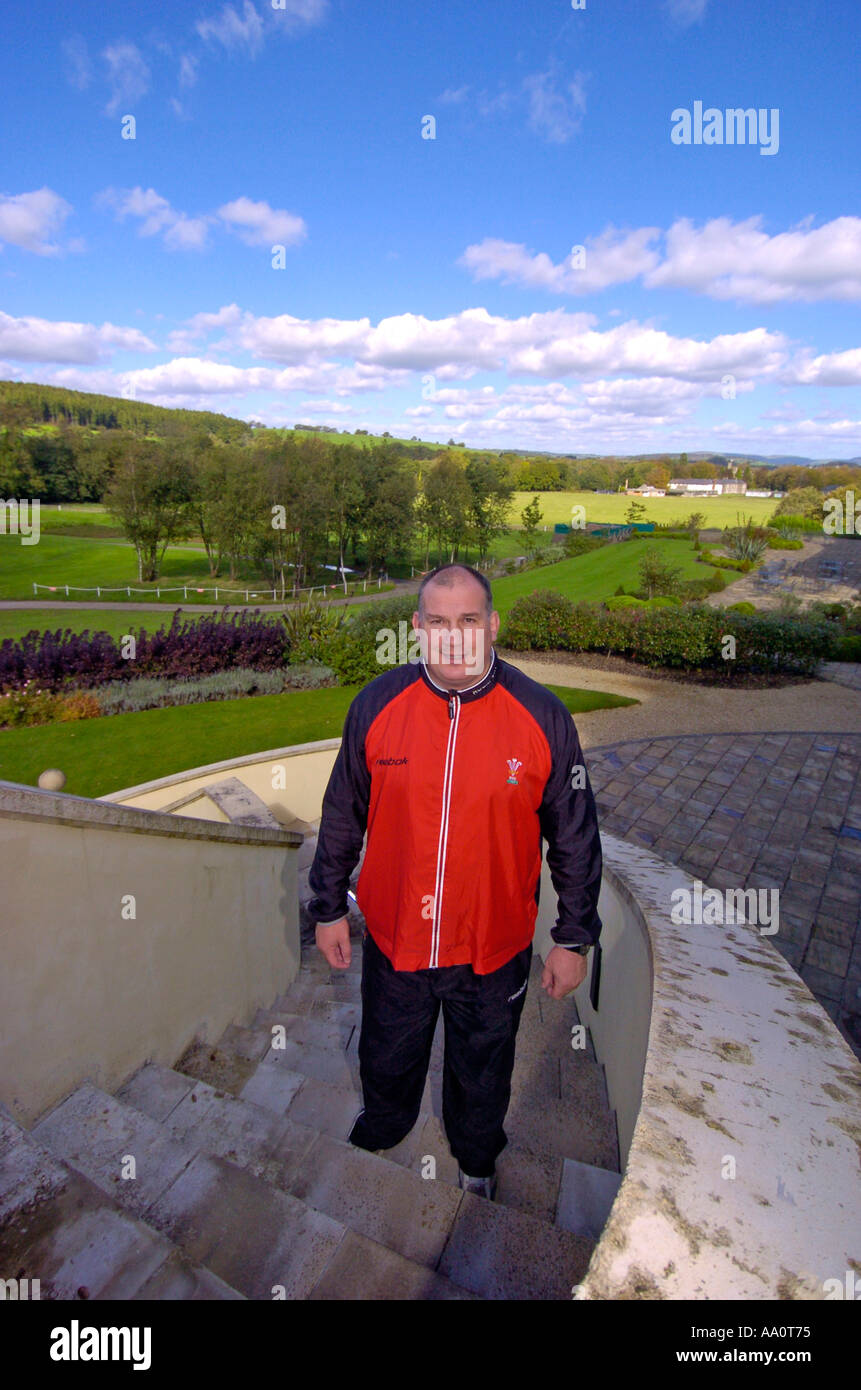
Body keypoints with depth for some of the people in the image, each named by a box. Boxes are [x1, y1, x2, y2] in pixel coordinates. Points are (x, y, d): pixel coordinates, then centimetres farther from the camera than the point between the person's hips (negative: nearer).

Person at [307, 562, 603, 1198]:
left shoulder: (543, 717, -16)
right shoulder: (377, 705, -12)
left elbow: (576, 835, -6)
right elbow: (342, 816, 0)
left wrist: (574, 937, -1)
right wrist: (329, 907, 6)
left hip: (496, 952, -1)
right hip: (392, 939, 1)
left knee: (483, 1072, 26)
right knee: (386, 1063, 28)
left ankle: (478, 1165, 60)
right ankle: (376, 1141, 63)